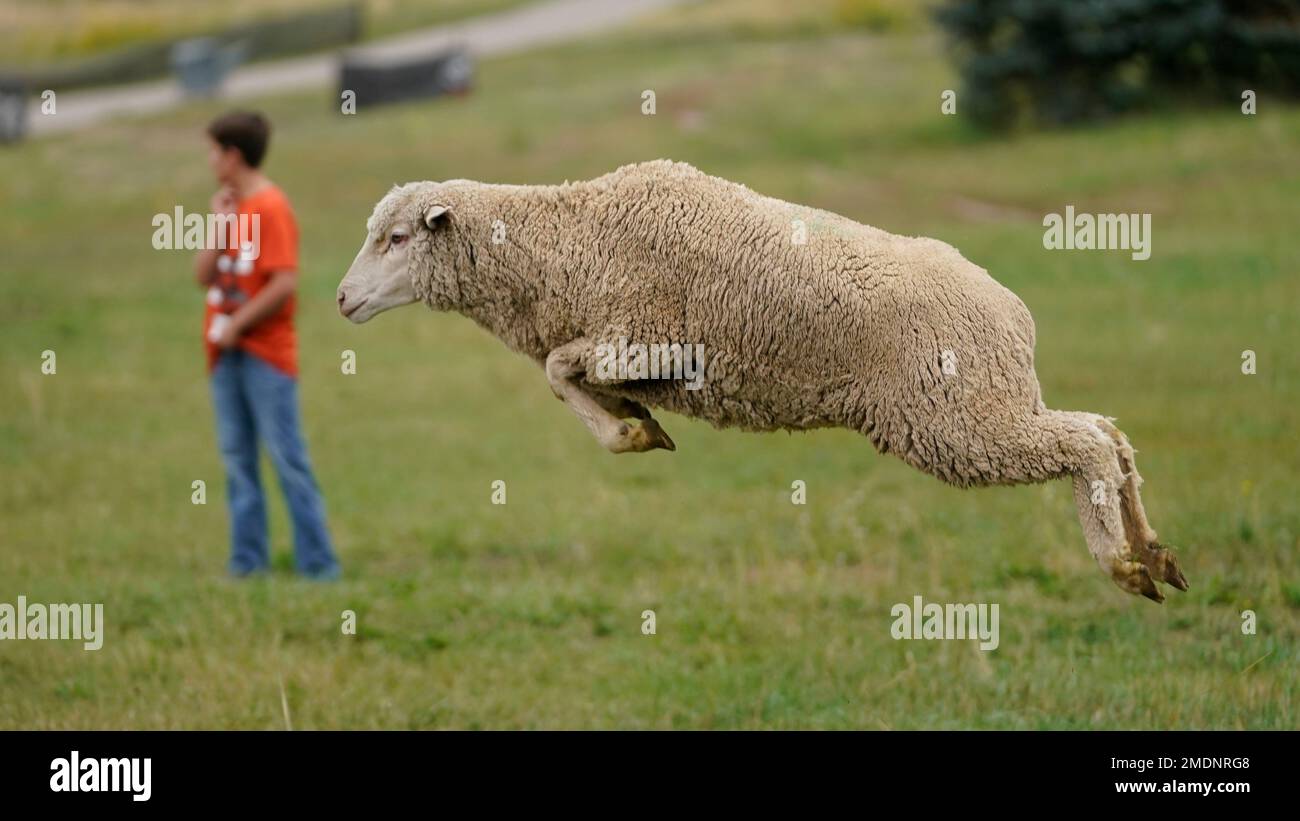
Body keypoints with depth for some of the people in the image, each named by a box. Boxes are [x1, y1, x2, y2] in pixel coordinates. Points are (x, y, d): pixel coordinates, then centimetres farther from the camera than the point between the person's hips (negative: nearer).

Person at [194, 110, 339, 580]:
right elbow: (204, 275, 9)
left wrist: (237, 325, -13)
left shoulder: (270, 208, -11)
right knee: (236, 457, 7)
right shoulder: (230, 206, 13)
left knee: (286, 456, -7)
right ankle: (248, 559, 11)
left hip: (266, 352, -8)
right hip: (226, 352, 8)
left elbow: (284, 283, -18)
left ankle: (317, 562, -5)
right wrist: (220, 224, -2)